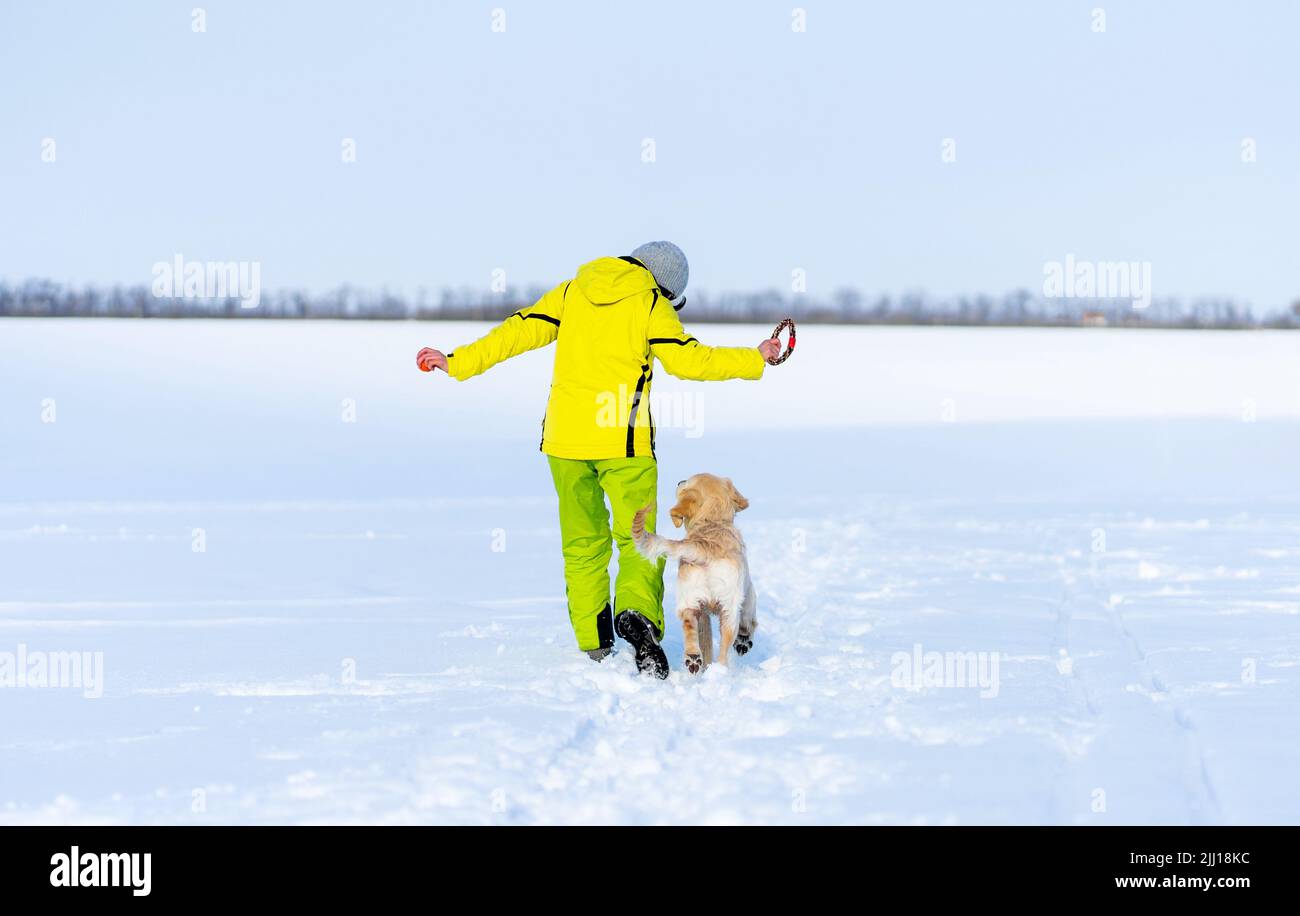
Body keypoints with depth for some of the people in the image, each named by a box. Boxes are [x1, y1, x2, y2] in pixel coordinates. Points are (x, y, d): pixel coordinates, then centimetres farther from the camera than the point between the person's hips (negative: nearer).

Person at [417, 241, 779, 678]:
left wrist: (457, 363, 14)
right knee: (639, 539, -2)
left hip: (565, 436, 4)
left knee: (582, 542, 16)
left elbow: (519, 331, 7)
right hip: (622, 440, -4)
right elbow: (686, 359, -7)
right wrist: (754, 360, 2)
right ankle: (638, 612, -29)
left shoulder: (572, 292, 10)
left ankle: (593, 644, 18)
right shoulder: (649, 303, -2)